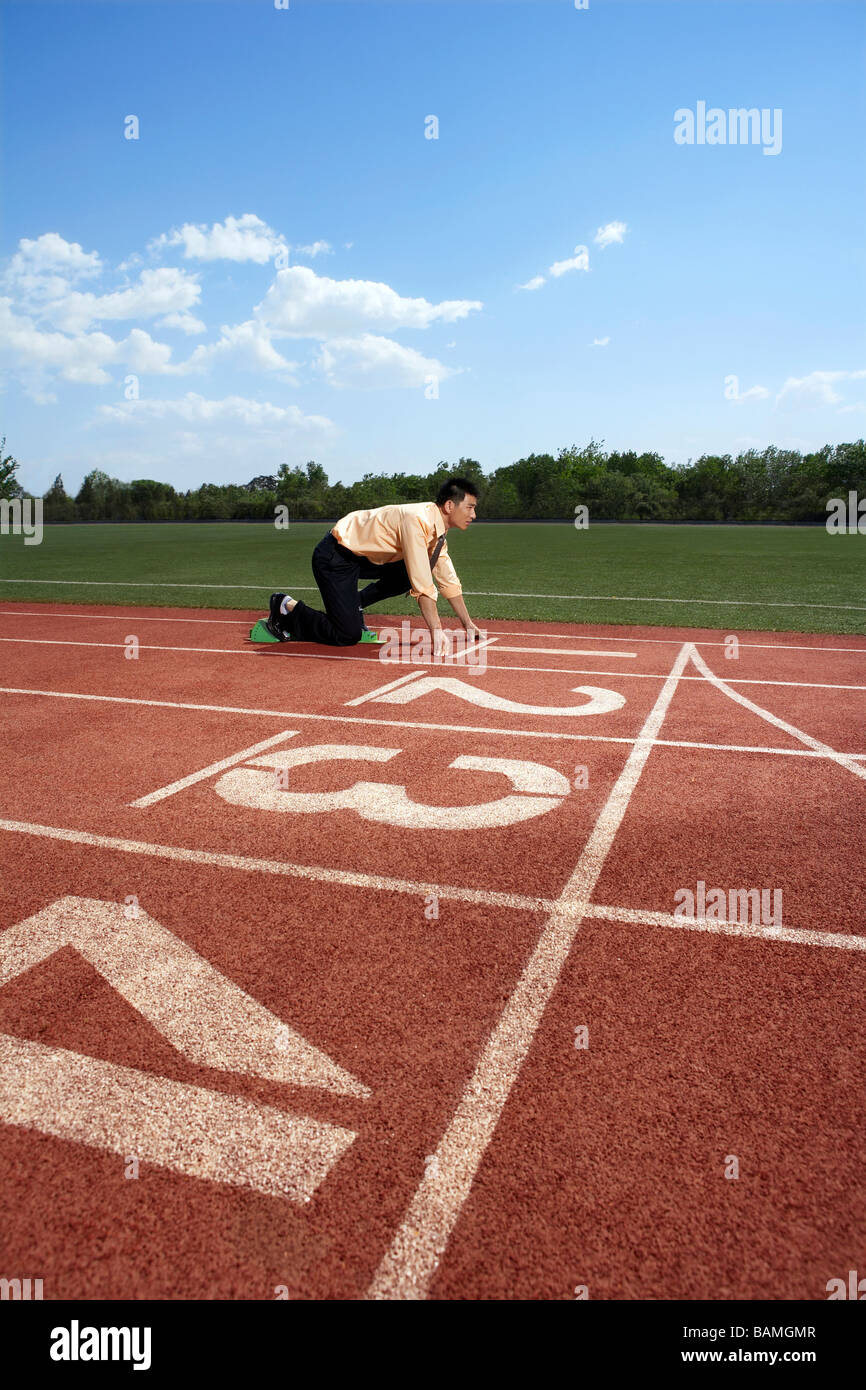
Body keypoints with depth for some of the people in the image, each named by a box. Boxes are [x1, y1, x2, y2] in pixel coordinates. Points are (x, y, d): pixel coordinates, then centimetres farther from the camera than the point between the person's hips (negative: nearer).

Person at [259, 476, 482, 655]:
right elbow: (423, 586, -32)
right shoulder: (417, 520, -26)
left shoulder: (437, 528, 3)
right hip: (334, 556, -10)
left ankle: (352, 605, 10)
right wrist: (436, 630, -32)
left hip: (364, 556, 10)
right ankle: (288, 608, 3)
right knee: (348, 636, -15)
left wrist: (468, 625, 6)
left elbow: (448, 579, 8)